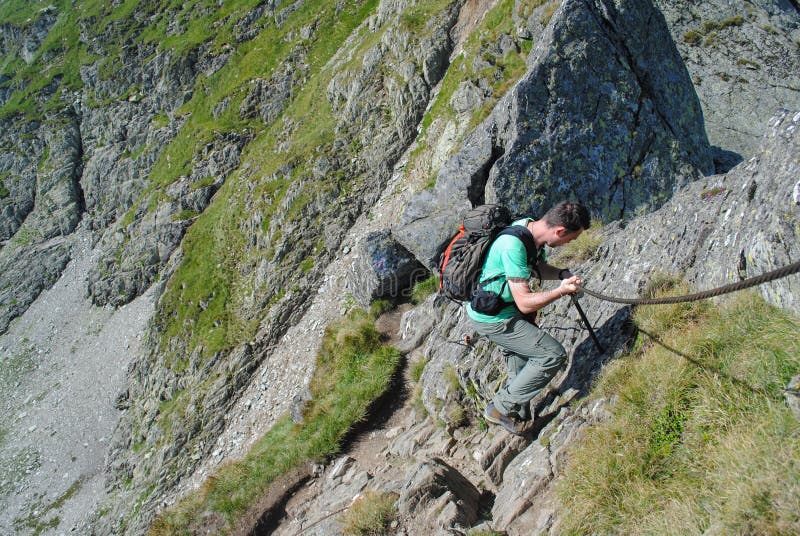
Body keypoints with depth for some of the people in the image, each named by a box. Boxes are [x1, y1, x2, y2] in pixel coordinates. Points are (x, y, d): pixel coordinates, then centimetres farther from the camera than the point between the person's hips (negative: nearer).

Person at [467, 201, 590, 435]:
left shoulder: (531, 228, -4)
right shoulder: (514, 245, -33)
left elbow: (540, 267, 16)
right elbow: (525, 303, -30)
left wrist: (562, 274, -2)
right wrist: (561, 291, -22)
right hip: (492, 318, -10)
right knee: (554, 355, -8)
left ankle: (518, 415, 47)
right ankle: (500, 408, 3)